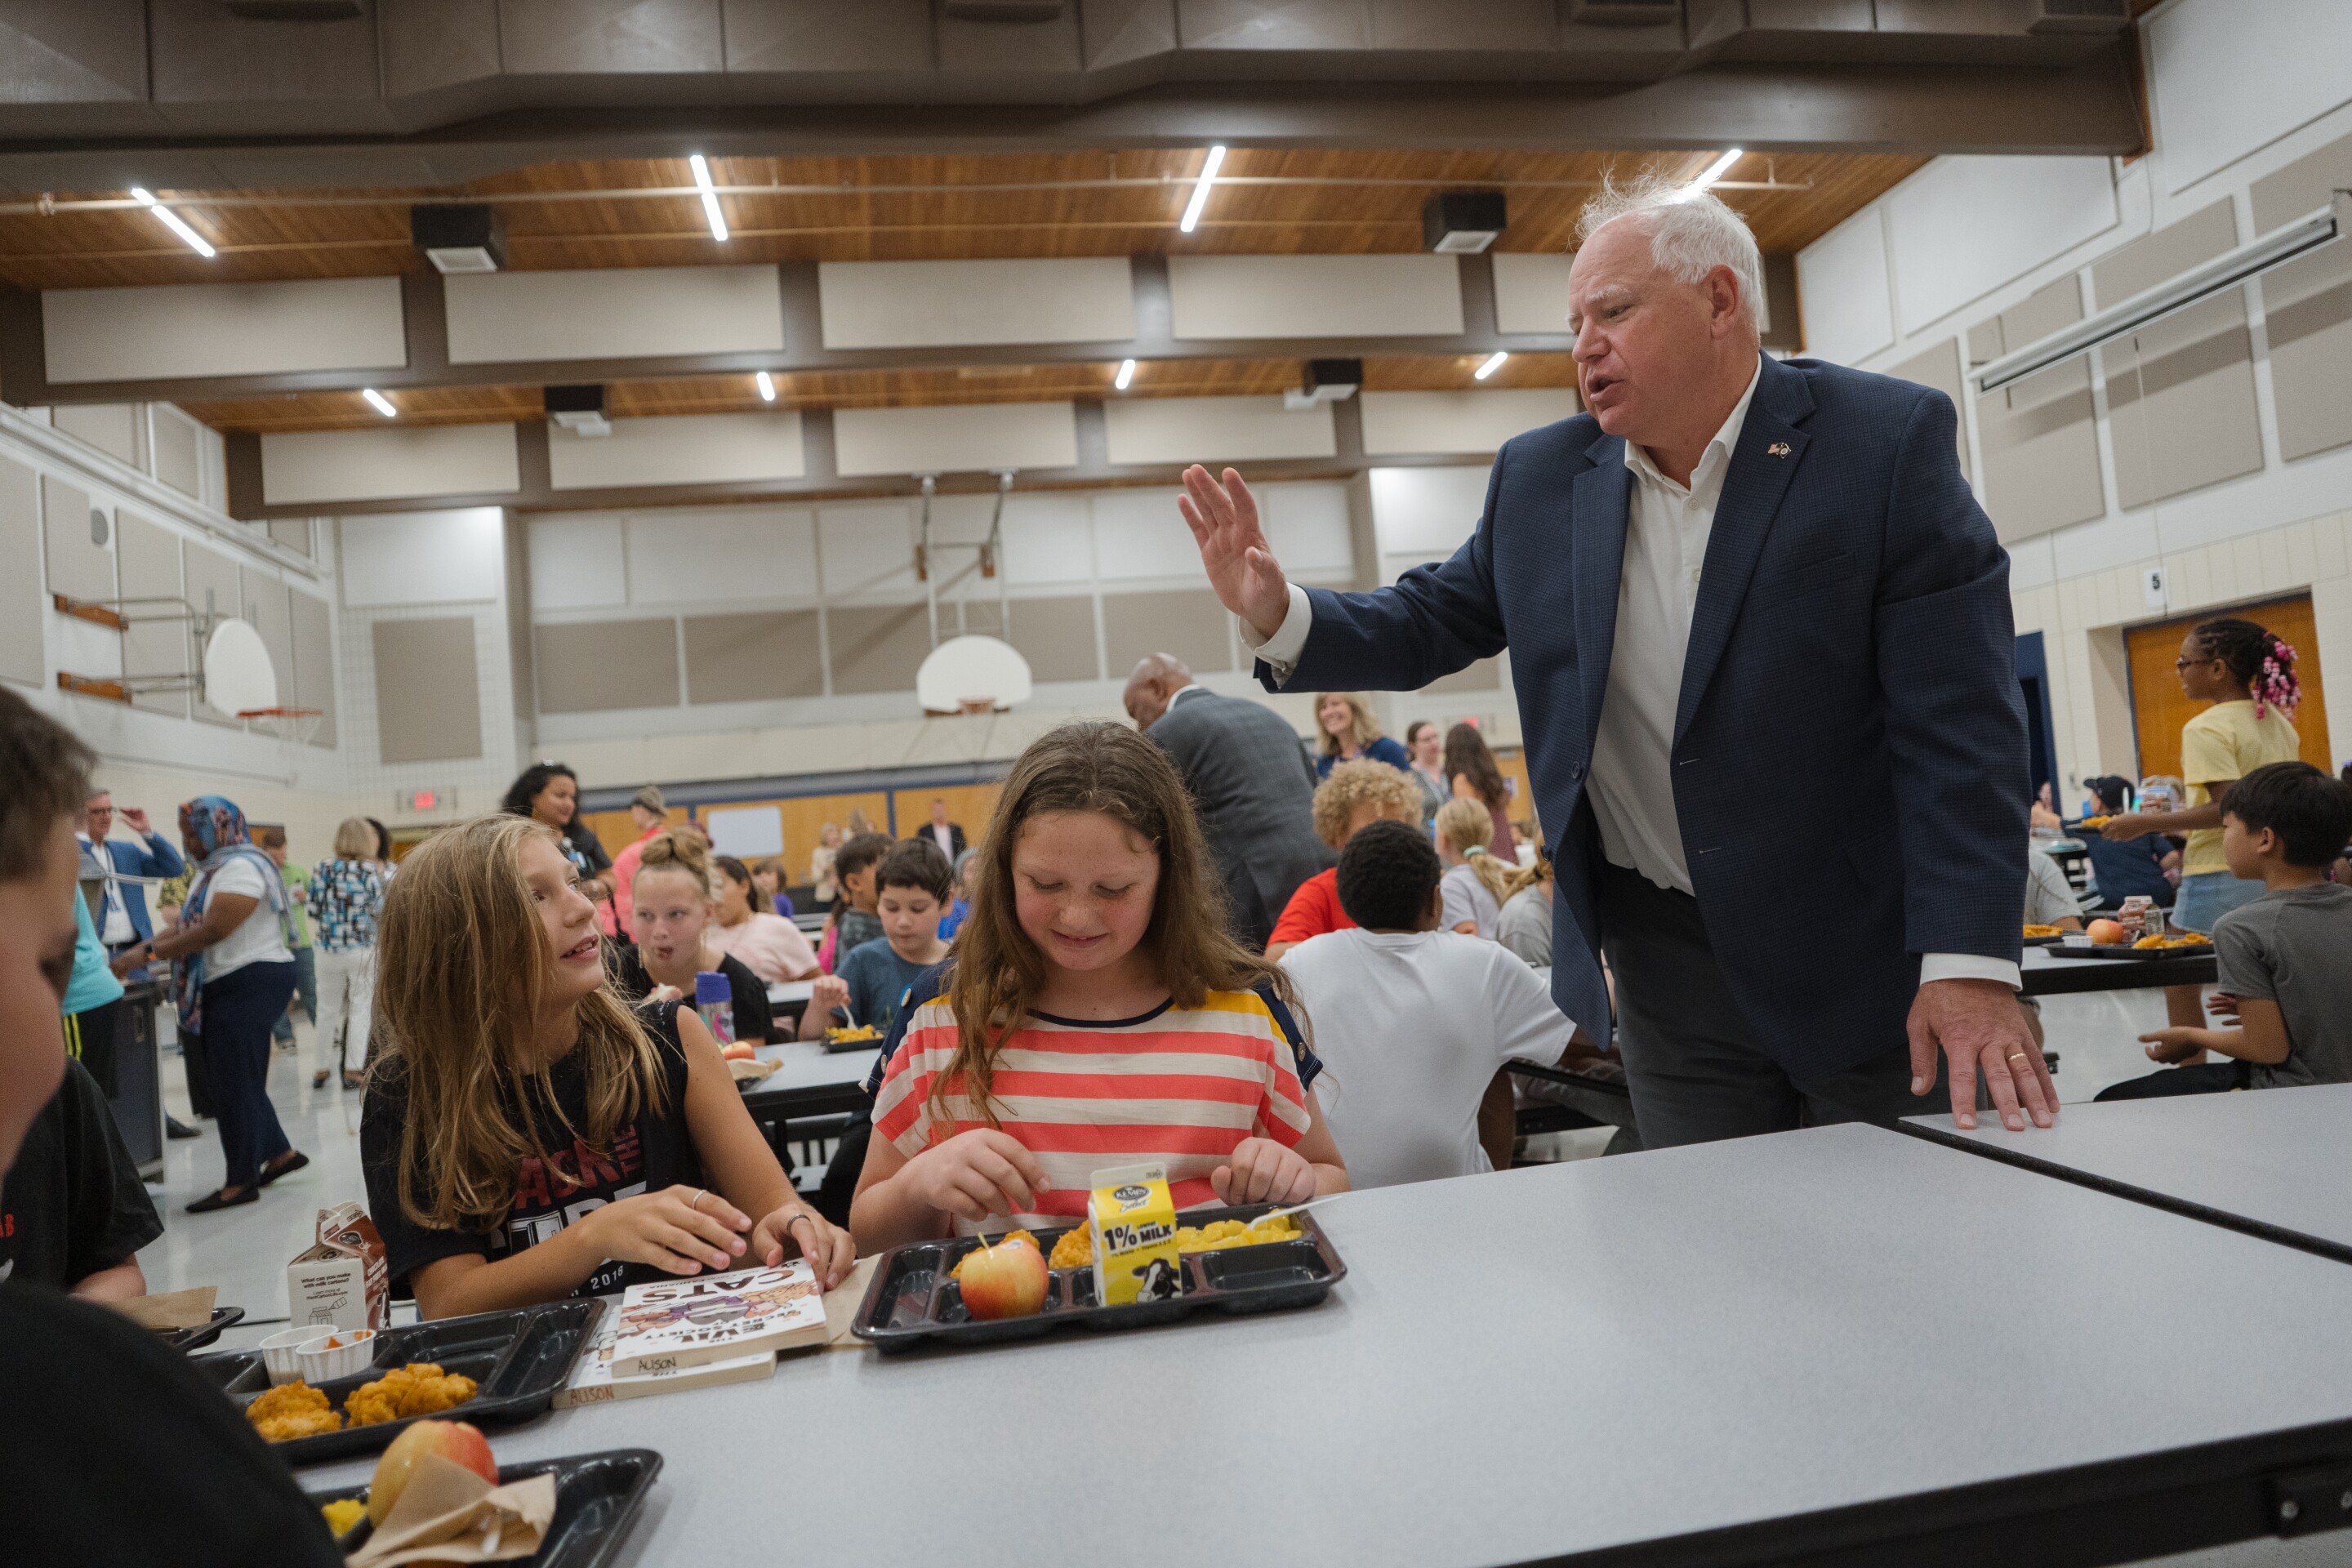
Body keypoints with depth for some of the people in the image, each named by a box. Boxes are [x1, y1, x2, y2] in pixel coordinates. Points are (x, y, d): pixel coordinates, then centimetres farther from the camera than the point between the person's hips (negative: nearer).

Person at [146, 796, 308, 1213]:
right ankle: (279, 1152, 24)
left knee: (235, 1083, -5)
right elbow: (190, 927, 14)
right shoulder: (212, 870, 15)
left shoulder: (242, 867, -17)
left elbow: (213, 930, -23)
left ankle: (241, 1181, 3)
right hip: (227, 986, 10)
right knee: (230, 1080, 14)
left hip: (252, 983, -10)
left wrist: (152, 952, -17)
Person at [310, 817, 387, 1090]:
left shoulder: (322, 870, 1)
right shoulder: (370, 871, -8)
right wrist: (380, 878, 8)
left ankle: (322, 1070, 20)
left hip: (329, 949, 3)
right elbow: (380, 909, -6)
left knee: (329, 1009, 13)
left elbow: (314, 910, 3)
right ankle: (352, 1071, 2)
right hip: (363, 949, -3)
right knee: (360, 1009, 3)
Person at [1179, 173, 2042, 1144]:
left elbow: (1956, 719, -14)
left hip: (1868, 954, -2)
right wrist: (1277, 614, -12)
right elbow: (1429, 622, 8)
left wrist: (1969, 962, -20)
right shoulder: (1538, 479, 2)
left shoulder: (1889, 441, -9)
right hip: (1672, 964, 3)